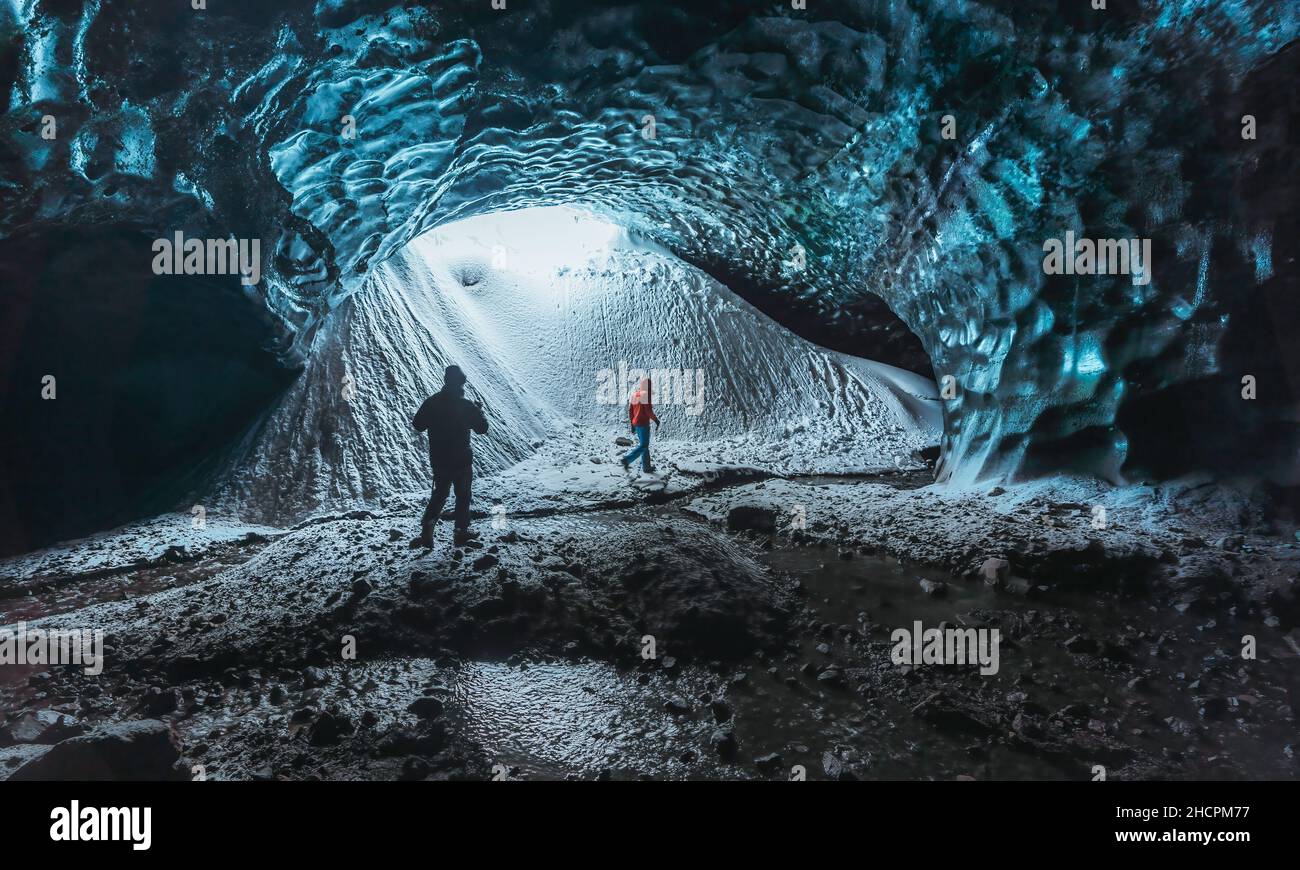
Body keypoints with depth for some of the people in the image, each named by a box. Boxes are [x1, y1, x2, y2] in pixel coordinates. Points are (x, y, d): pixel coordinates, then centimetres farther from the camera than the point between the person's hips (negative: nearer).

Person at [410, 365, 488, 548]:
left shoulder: (431, 402, -7)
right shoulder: (467, 406, -17)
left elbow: (418, 425, 2)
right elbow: (482, 428, -8)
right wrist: (479, 411, 9)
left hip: (438, 461, 3)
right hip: (462, 460, -3)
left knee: (439, 494, 17)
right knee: (463, 495, 15)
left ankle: (426, 531, 4)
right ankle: (461, 531, 18)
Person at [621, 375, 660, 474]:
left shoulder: (634, 394, 8)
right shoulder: (646, 394, -15)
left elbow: (630, 410, 10)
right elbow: (648, 411, -20)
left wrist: (632, 425, 16)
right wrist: (656, 420, -5)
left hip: (635, 423, 8)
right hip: (643, 424, -8)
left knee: (644, 444, 17)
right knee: (643, 445, -3)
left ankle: (646, 467, 21)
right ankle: (626, 460, -16)